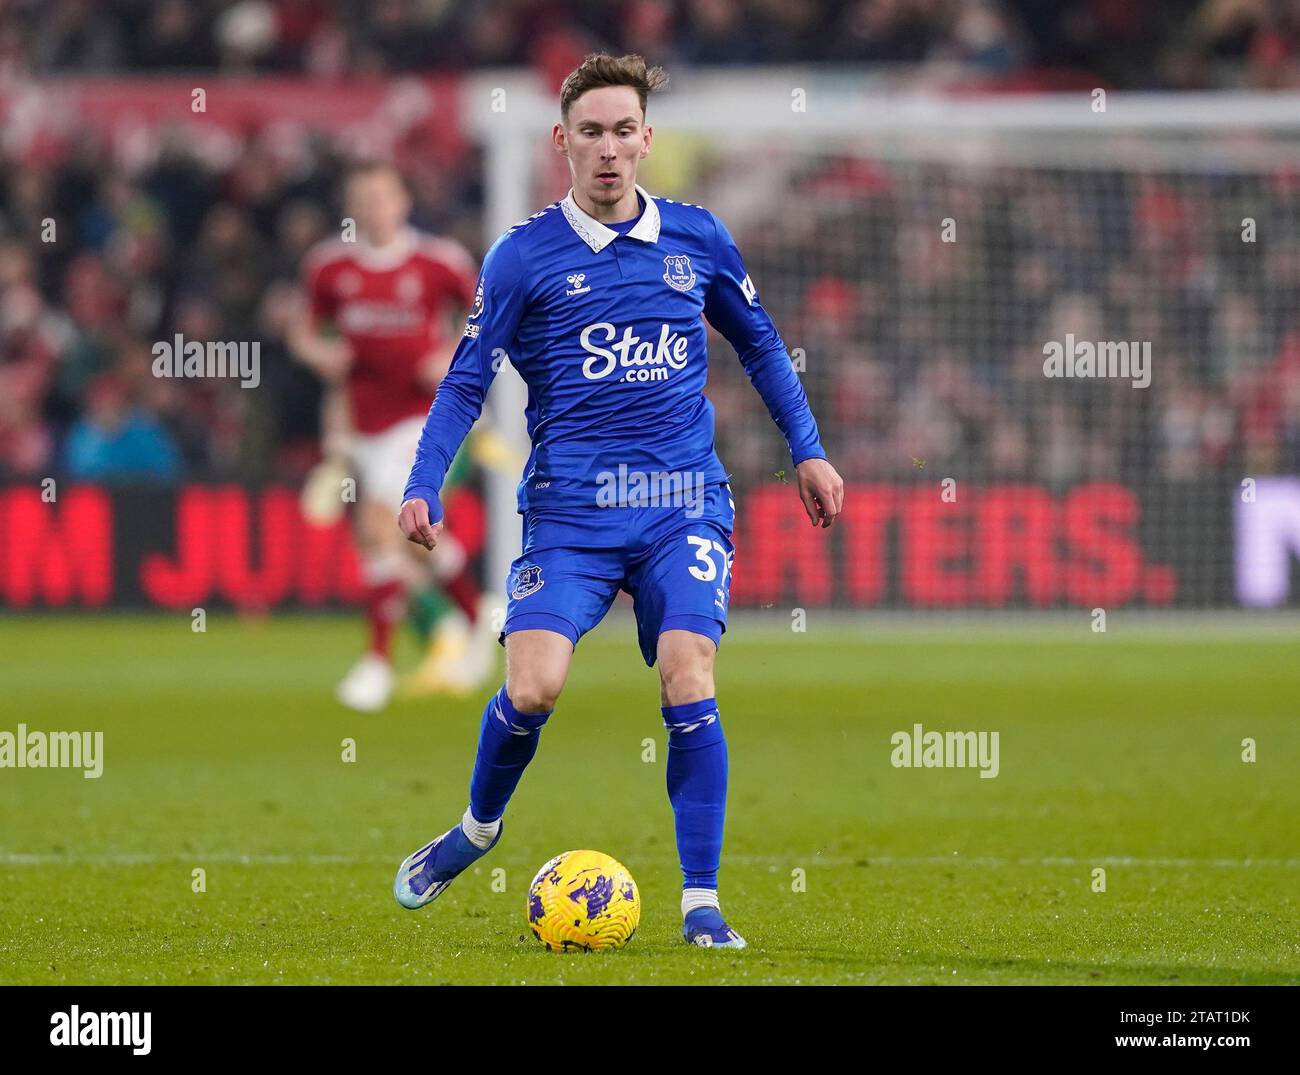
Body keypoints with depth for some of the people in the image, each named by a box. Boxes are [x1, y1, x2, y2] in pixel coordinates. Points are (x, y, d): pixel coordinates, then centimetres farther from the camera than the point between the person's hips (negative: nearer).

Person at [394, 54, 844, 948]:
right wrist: (423, 487, -8)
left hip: (684, 504, 1)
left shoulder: (696, 237, 8)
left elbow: (759, 344, 22)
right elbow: (468, 379, 3)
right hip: (571, 509, -1)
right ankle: (478, 826, 18)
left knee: (688, 681, -16)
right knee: (533, 689, -15)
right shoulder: (524, 255, 1)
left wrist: (809, 452, 19)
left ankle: (701, 905, -8)